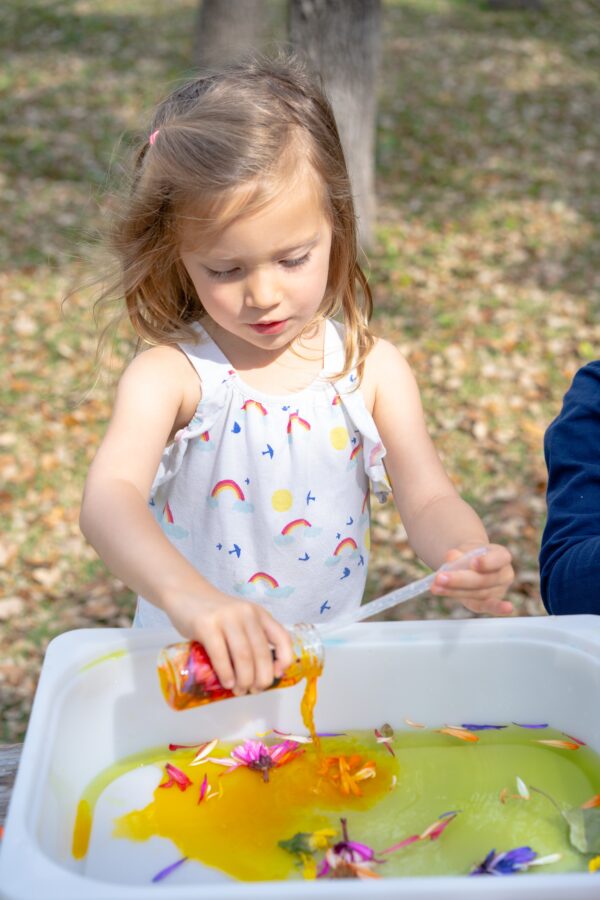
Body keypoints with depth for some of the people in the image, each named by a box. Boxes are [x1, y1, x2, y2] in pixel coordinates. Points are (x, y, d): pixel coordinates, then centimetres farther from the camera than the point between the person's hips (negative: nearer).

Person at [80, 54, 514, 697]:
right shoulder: (169, 376, -12)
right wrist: (187, 594, -49)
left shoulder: (372, 370, -2)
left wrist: (467, 558, -28)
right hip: (193, 673, -1)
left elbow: (429, 502, -4)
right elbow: (108, 499, -28)